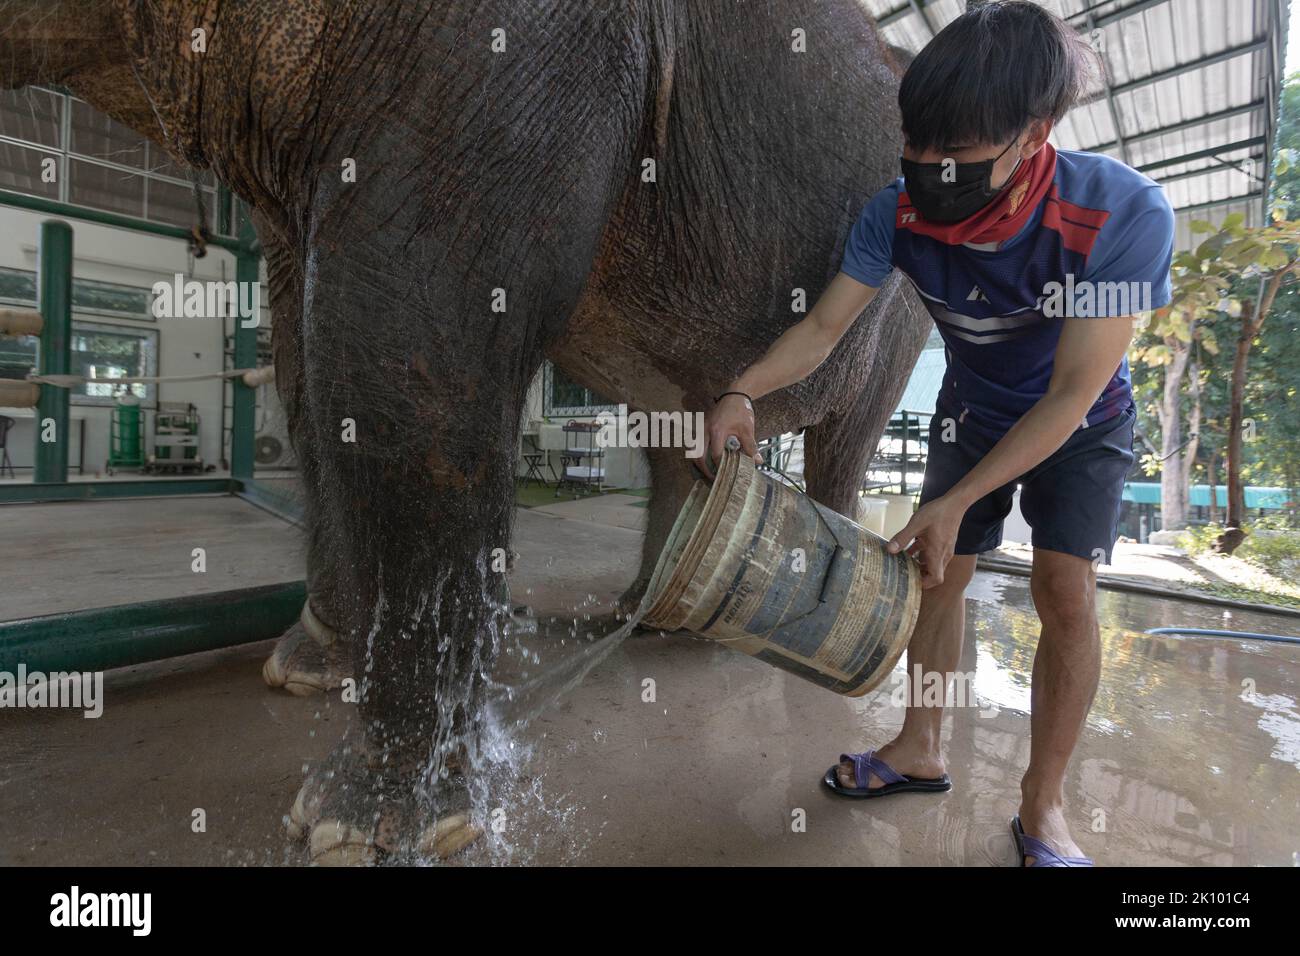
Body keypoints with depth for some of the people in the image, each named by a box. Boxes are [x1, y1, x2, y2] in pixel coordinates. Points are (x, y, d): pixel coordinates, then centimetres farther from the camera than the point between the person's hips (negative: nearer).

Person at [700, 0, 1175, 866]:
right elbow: (823, 328, -18)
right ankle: (921, 750, 23)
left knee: (1065, 590, -15)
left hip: (1082, 426, -3)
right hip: (972, 414, 3)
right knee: (938, 573, 4)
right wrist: (742, 392, -37)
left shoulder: (1122, 213, -33)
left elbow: (1071, 392, -31)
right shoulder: (899, 213, -23)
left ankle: (1043, 804, 6)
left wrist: (956, 502, -33)